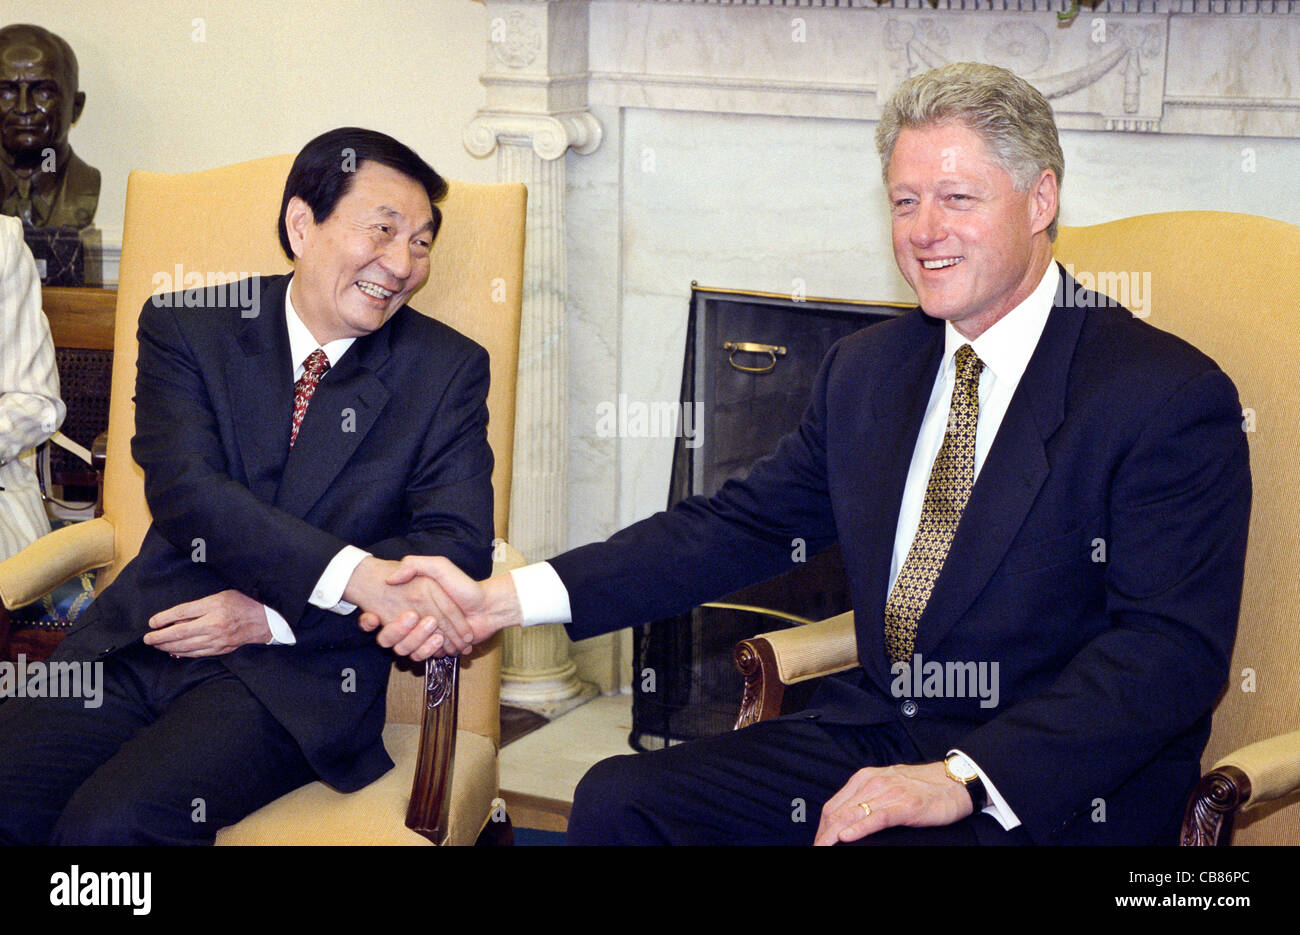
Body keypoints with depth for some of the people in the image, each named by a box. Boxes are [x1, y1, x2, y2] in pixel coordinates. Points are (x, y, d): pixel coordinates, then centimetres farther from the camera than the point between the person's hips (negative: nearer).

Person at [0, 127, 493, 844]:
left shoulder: (449, 371, 7)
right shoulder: (184, 328, 7)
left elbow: (459, 547, -2)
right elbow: (183, 489, -8)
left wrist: (272, 614, -12)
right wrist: (355, 576, -24)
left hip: (295, 677, -2)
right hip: (138, 648, 2)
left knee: (110, 821, -28)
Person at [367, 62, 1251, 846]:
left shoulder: (1174, 399, -10)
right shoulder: (867, 369, 12)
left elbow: (1173, 648, -17)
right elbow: (742, 524, 13)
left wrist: (964, 778, -28)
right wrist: (506, 599, 1)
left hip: (1057, 788, -6)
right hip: (873, 736, 7)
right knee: (617, 800, -9)